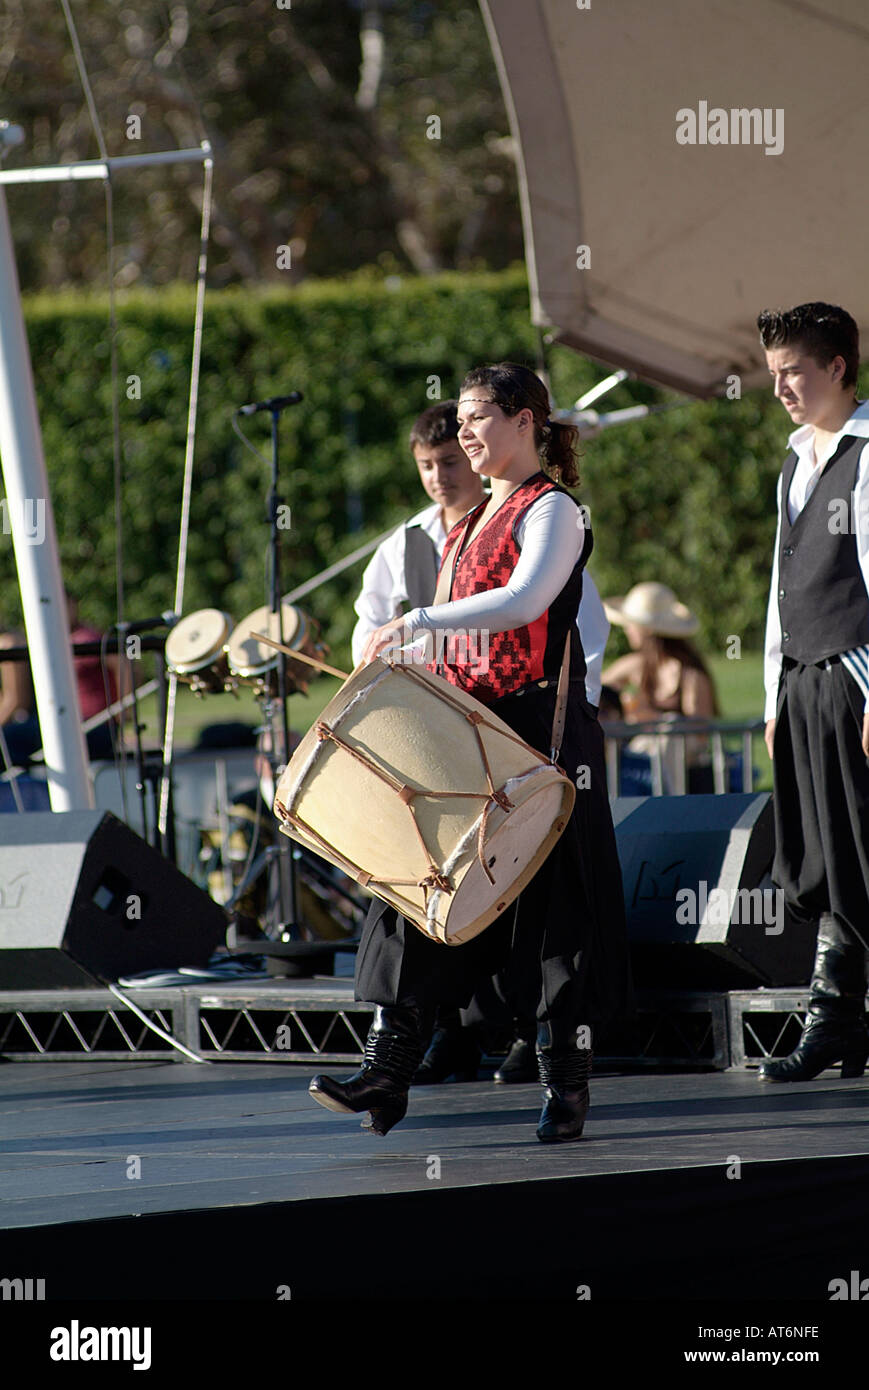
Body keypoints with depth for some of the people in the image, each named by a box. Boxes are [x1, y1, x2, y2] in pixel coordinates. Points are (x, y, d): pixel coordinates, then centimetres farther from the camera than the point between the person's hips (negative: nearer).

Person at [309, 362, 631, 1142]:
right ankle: (389, 1067, -4)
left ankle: (567, 1082, 2)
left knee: (548, 897, -4)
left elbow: (524, 602, -23)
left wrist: (419, 623, -27)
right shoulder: (473, 521, 19)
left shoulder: (552, 510, -7)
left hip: (535, 728, -8)